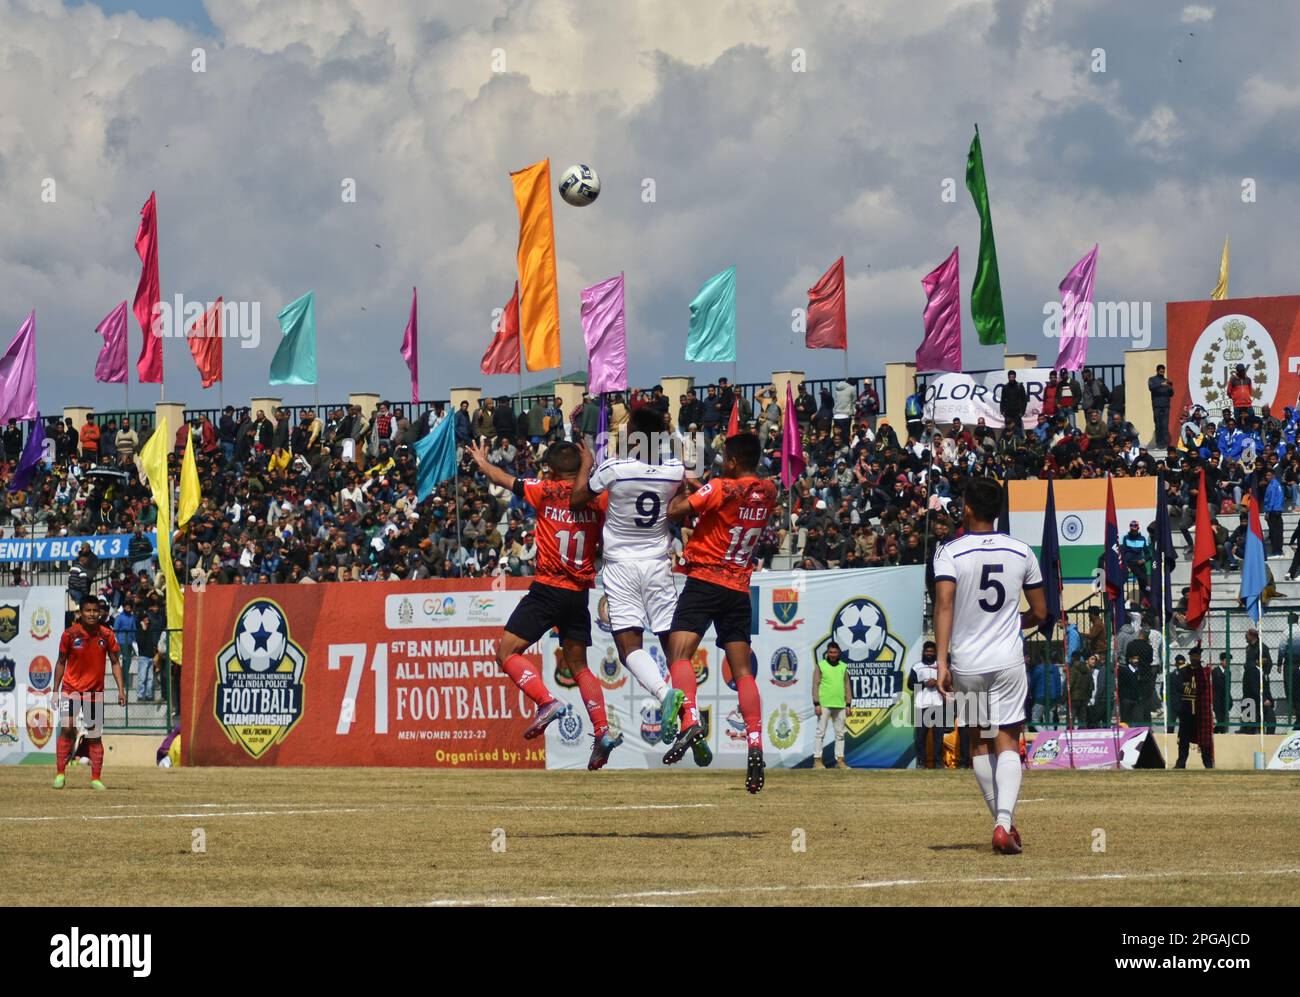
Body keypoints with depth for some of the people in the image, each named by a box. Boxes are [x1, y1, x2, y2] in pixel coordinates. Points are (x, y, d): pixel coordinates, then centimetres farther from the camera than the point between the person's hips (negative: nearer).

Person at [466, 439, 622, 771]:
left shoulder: (546, 491, -3)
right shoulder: (597, 500, 2)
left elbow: (504, 479, 9)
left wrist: (482, 463, 29)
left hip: (548, 589, -5)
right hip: (580, 593, 5)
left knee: (506, 652, -1)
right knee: (578, 665, 16)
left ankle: (546, 701, -21)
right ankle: (603, 731, 3)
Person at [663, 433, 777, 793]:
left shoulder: (720, 488, -11)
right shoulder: (767, 493, 7)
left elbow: (674, 512, -11)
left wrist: (682, 493, 9)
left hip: (704, 579, -6)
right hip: (739, 588, 6)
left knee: (680, 652, -12)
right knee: (742, 669, 6)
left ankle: (690, 721, -35)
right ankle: (755, 743, -7)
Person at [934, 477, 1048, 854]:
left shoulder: (951, 552, -7)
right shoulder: (1021, 552, 2)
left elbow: (944, 605, -21)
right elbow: (1040, 613, 9)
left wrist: (942, 661, -23)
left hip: (966, 664, -1)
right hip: (1008, 662, 1)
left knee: (978, 741, 17)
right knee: (1007, 742, -1)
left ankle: (1004, 822, 22)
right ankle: (1004, 823, -21)